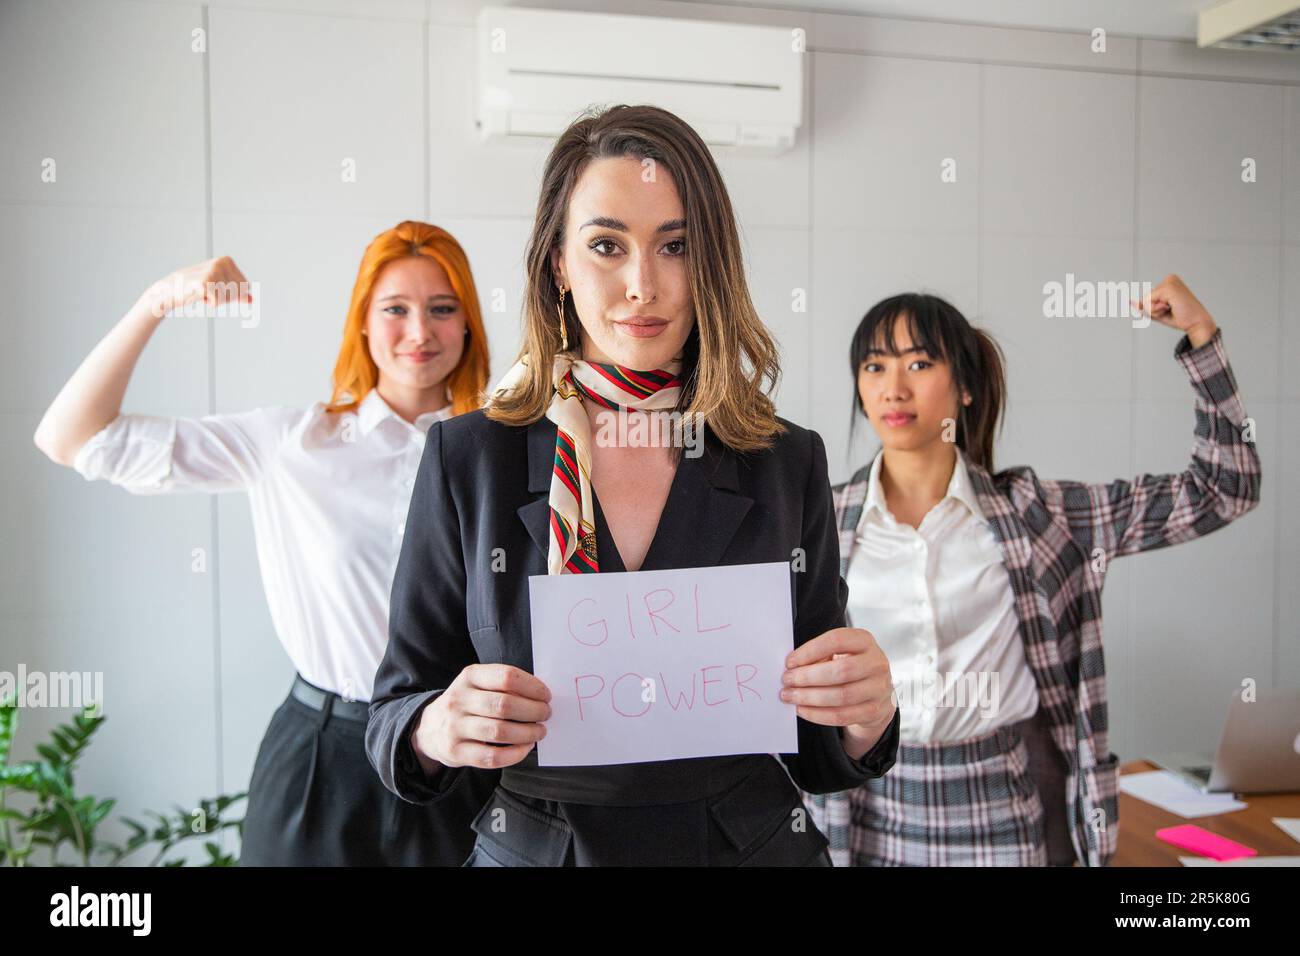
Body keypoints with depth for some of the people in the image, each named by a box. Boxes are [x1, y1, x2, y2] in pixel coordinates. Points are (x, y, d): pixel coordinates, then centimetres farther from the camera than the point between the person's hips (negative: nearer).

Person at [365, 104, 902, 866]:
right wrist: (436, 730, -26)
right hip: (532, 847, 0)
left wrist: (866, 713, -22)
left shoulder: (789, 464, -7)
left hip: (749, 843, 1)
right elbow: (395, 712, -4)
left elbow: (816, 758, -1)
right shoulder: (467, 459, -10)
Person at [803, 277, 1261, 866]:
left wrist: (1200, 332, -6)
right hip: (870, 819, 0)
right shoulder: (825, 524, -2)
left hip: (1001, 821, 0)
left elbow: (1221, 492, -1)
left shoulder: (1034, 515, -3)